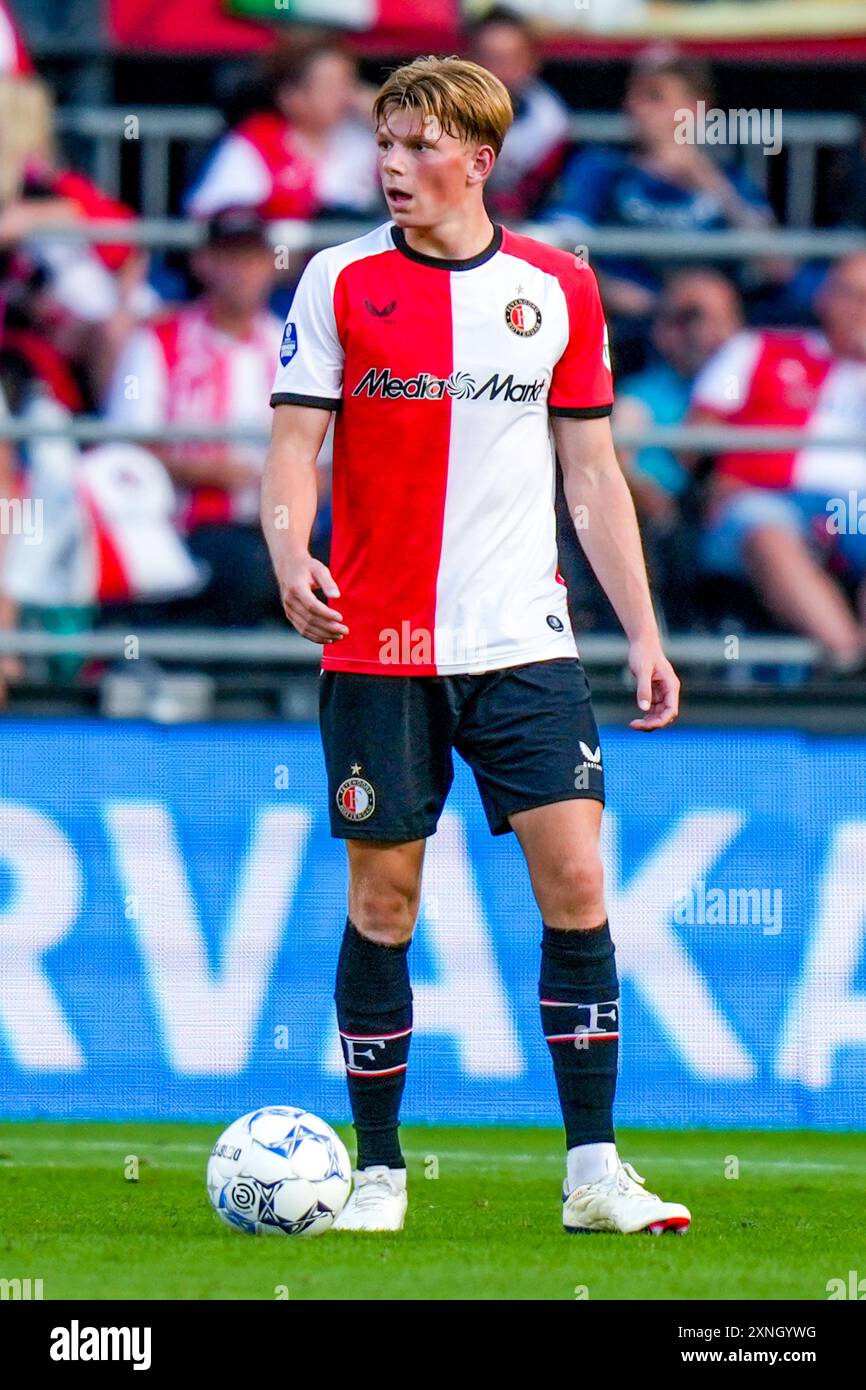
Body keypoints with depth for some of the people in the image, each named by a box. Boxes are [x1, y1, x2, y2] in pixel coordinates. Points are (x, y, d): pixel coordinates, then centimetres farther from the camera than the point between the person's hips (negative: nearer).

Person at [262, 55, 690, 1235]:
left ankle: (594, 1171, -3)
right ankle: (379, 1170, 11)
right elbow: (294, 444, 0)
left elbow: (593, 474, 11)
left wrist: (644, 633, 6)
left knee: (576, 883, -8)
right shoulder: (339, 282, 2)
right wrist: (289, 550, -21)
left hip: (524, 641, 1)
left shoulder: (559, 289, 6)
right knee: (383, 902, 1)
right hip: (376, 643, -1)